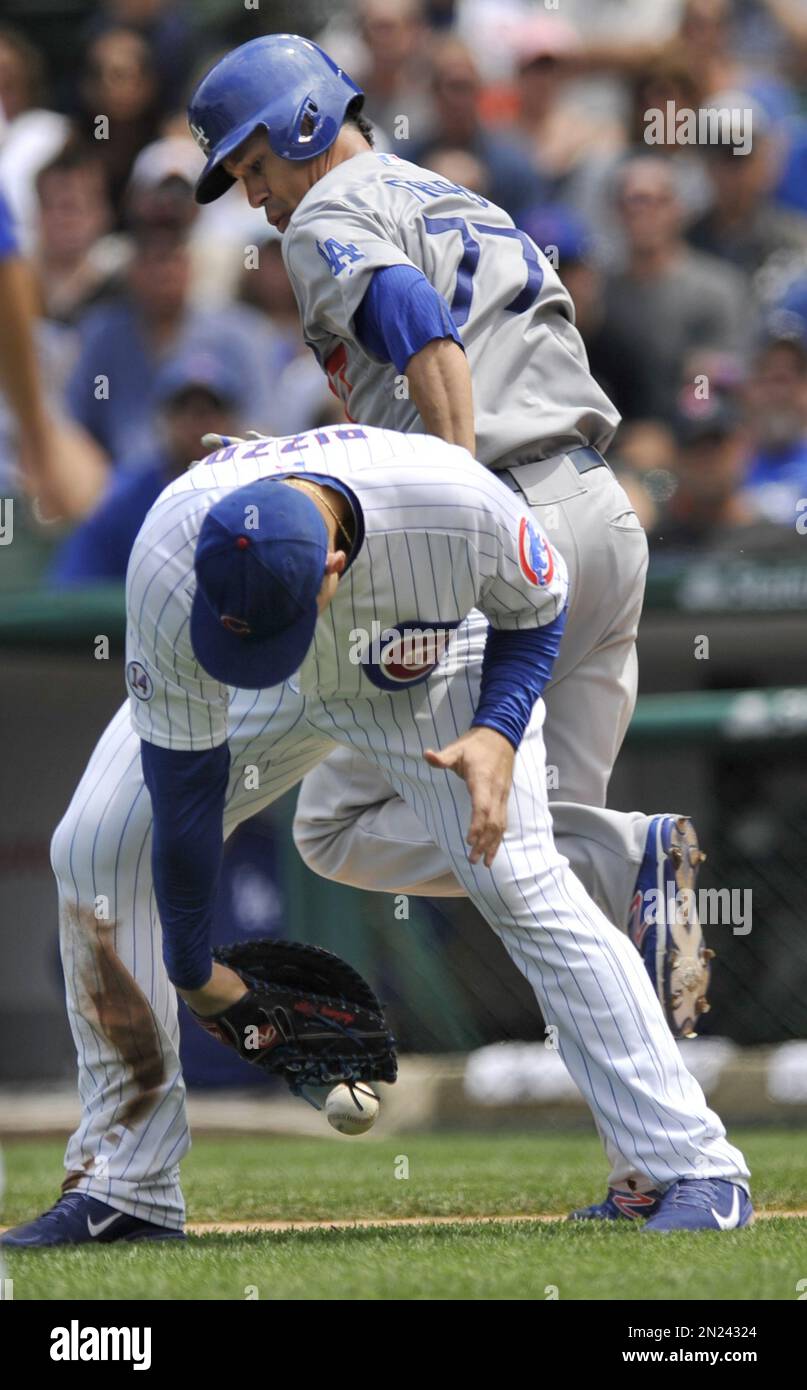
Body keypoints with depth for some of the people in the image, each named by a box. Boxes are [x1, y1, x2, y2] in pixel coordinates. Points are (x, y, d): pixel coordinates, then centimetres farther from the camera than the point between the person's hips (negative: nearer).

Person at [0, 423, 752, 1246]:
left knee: (520, 884, -20)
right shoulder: (168, 568, -37)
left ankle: (696, 1168, -14)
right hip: (264, 706, 2)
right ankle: (126, 1186, -2)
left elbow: (535, 614, -15)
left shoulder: (463, 512, -41)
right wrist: (191, 972, -18)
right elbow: (183, 784, -27)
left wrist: (499, 732, -33)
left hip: (434, 678, -2)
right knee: (95, 851, -11)